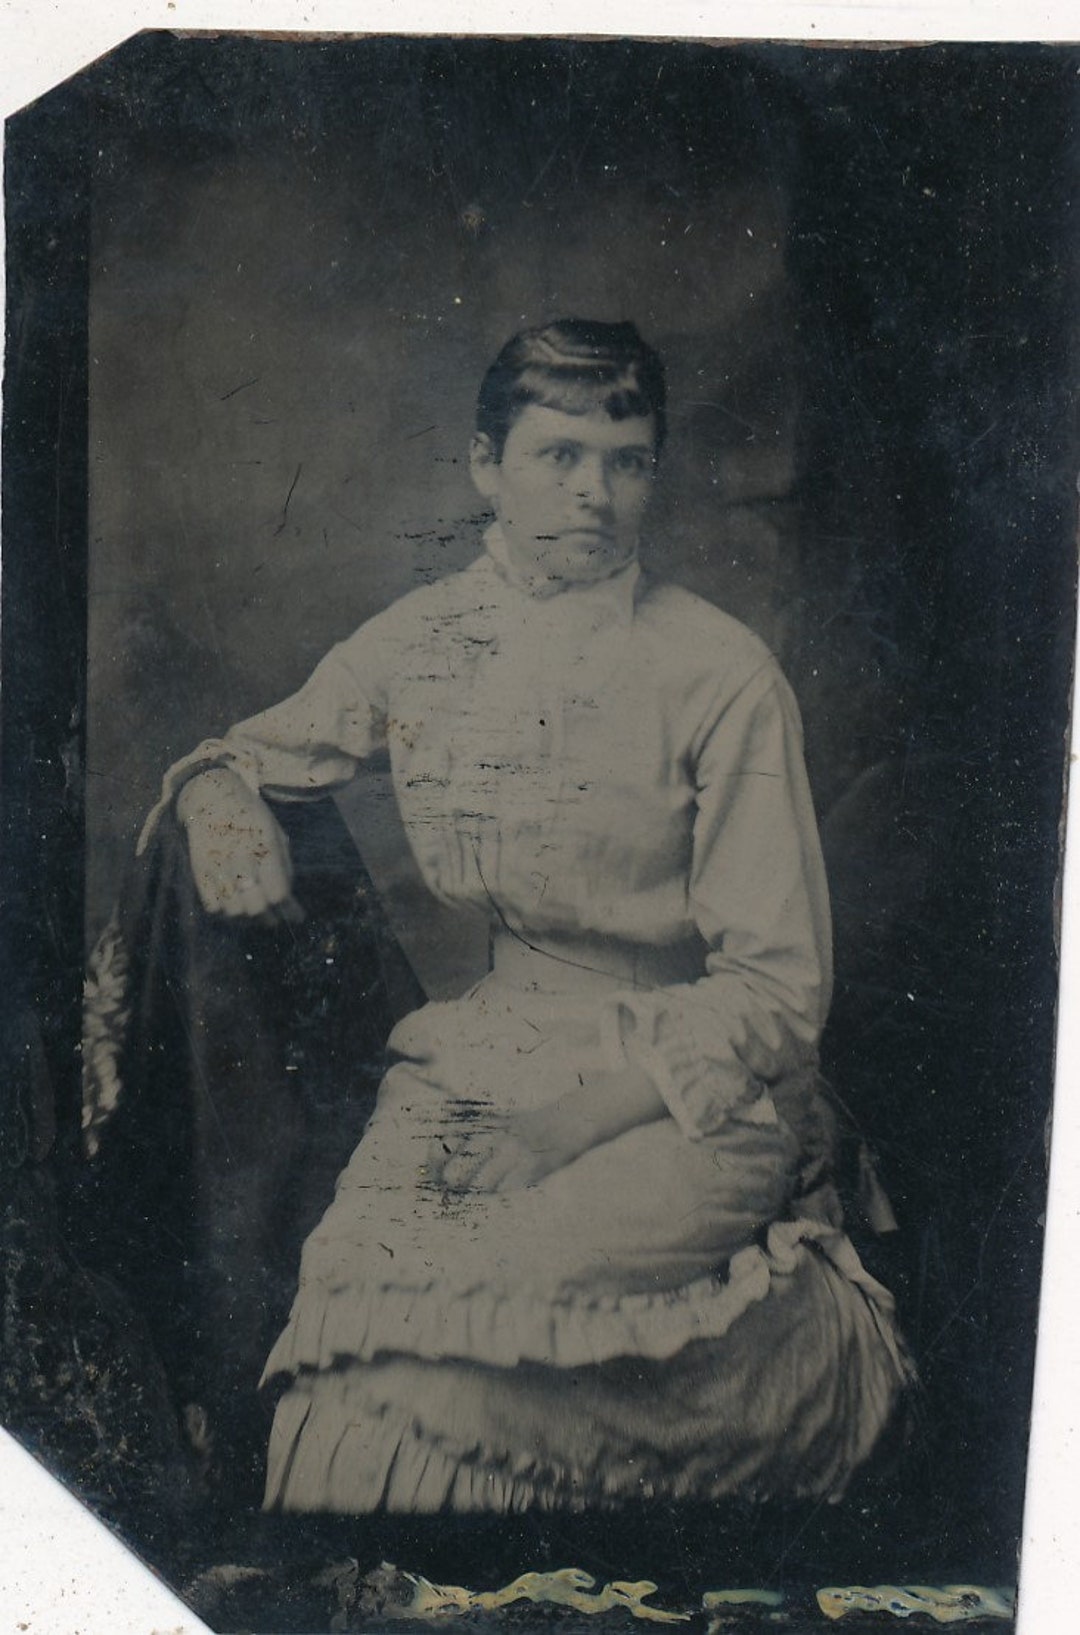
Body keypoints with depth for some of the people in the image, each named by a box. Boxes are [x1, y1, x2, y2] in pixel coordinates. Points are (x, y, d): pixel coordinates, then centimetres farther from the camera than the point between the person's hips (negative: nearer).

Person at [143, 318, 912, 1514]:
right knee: (354, 1296, -23)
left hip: (694, 1091, -3)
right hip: (489, 1047, 4)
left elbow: (779, 981, -8)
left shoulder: (722, 676, -7)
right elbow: (254, 751, 22)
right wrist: (224, 802, -2)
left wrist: (595, 1104, -19)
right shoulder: (418, 643, 5)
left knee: (449, 1320, -27)